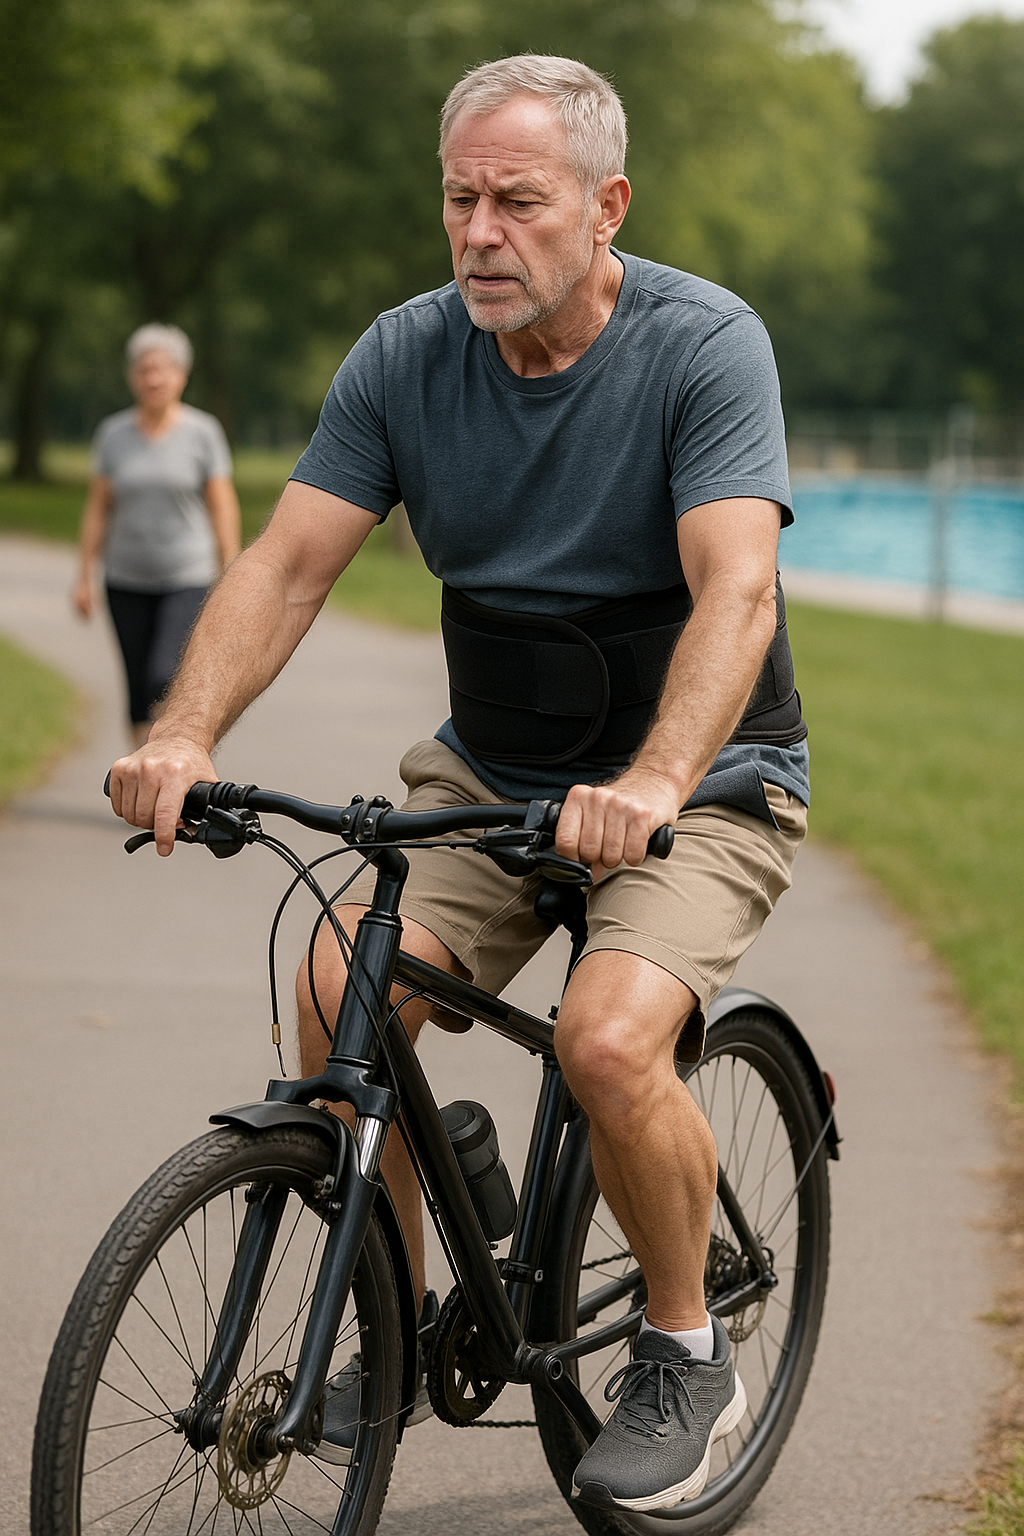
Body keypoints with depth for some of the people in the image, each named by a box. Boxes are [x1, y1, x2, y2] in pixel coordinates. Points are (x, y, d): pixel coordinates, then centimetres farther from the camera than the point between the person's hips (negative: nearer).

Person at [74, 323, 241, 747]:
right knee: (140, 690, 6)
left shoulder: (203, 433, -6)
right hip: (128, 582, 3)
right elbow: (97, 508, 6)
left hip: (189, 580, -3)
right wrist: (85, 577, 2)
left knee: (165, 679, -19)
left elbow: (223, 509, -5)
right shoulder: (112, 434, 1)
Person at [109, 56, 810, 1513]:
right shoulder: (405, 355, -5)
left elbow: (738, 589, -30)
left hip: (700, 787, -4)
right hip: (490, 773, 4)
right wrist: (186, 733, -28)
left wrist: (651, 782, -47)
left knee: (609, 1035, -30)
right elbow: (289, 560, -9)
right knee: (343, 983, -21)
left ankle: (686, 1353, -3)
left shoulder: (705, 342, -18)